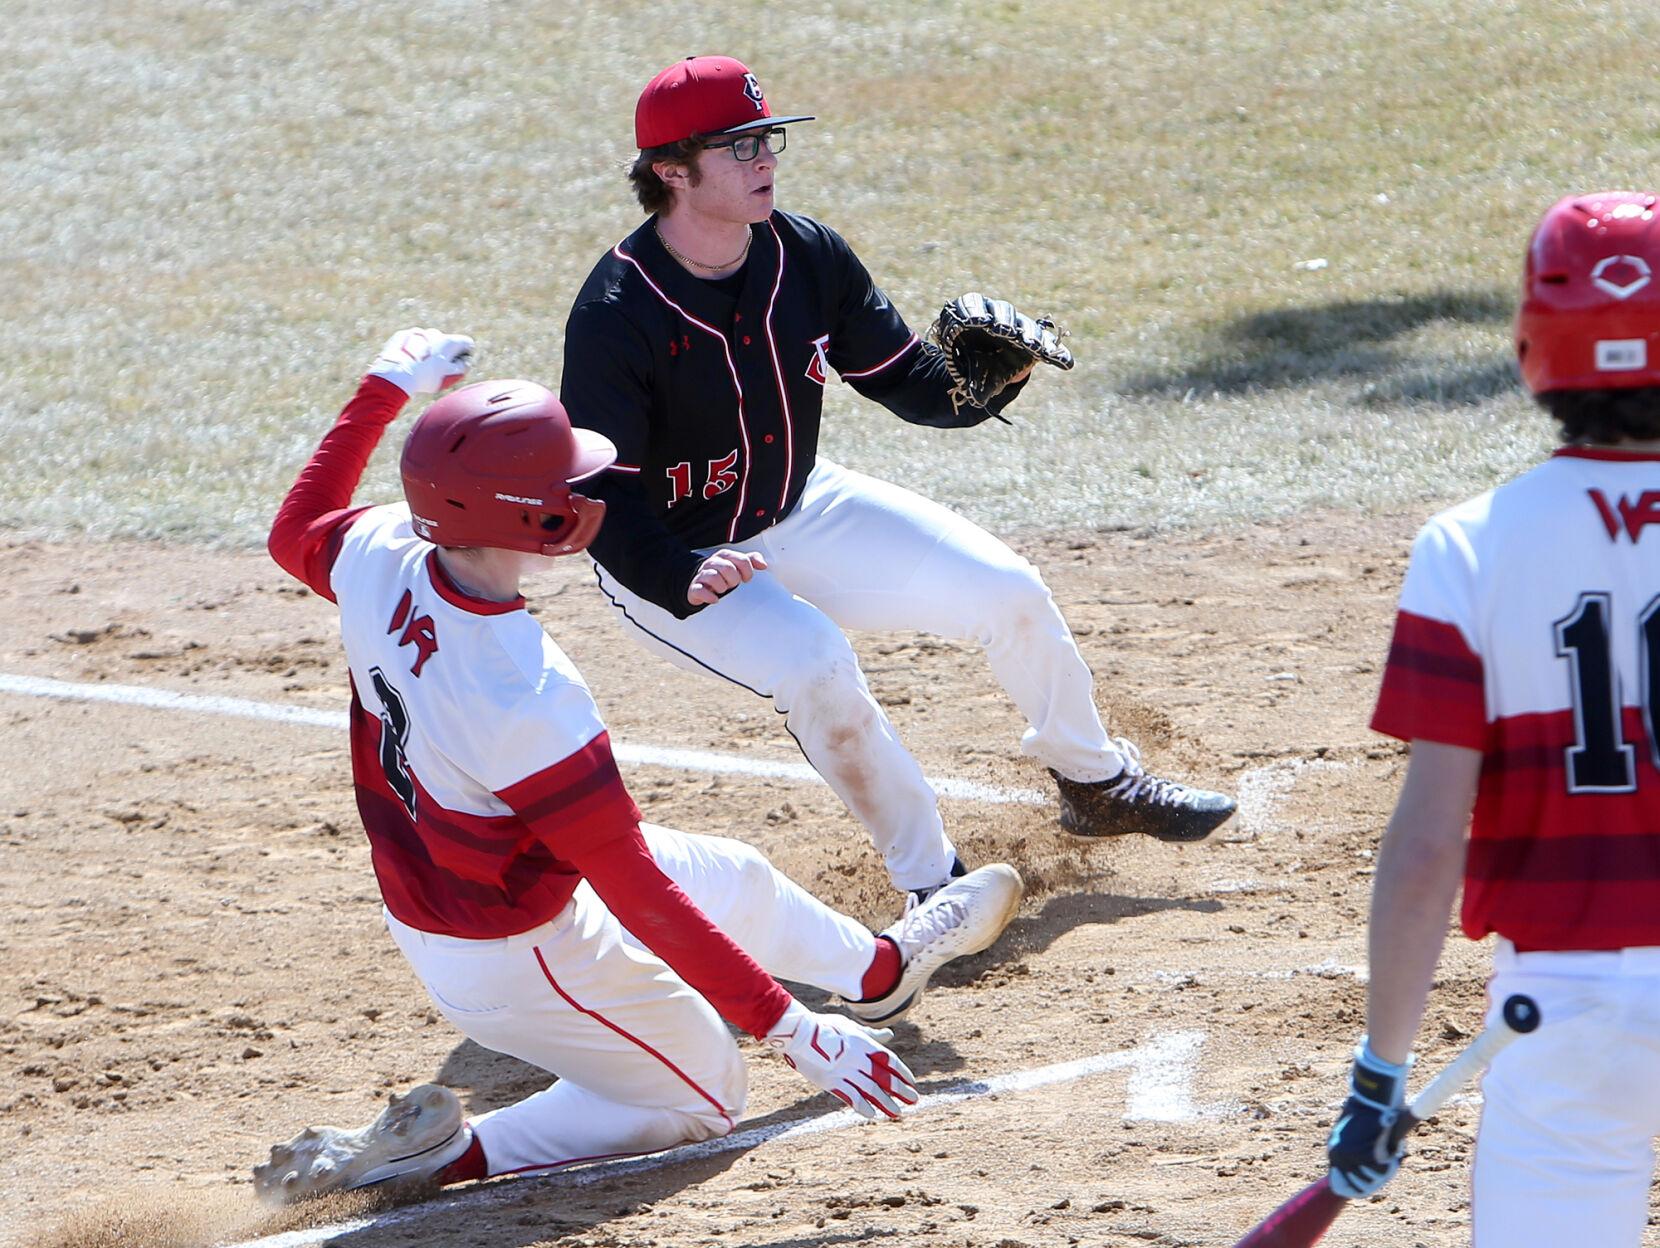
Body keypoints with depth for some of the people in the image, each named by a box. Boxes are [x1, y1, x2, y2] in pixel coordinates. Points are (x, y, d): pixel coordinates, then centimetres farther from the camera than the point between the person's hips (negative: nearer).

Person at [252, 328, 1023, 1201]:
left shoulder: (378, 558, -19)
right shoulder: (529, 697, -39)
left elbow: (296, 531, 9)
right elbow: (640, 900, -32)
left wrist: (382, 393, 19)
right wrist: (795, 1032, -27)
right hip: (518, 959, -8)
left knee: (732, 877, 26)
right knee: (703, 1097, 15)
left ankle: (880, 970, 54)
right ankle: (447, 1156, 4)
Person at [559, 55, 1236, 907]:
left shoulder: (806, 256, -10)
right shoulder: (615, 316, -27)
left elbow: (909, 383, -1)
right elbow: (598, 496, -28)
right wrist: (685, 581, -45)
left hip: (799, 511, 6)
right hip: (668, 563, -6)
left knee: (1009, 591, -1)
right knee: (814, 663, -32)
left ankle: (1096, 783, 26)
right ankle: (930, 882, -15)